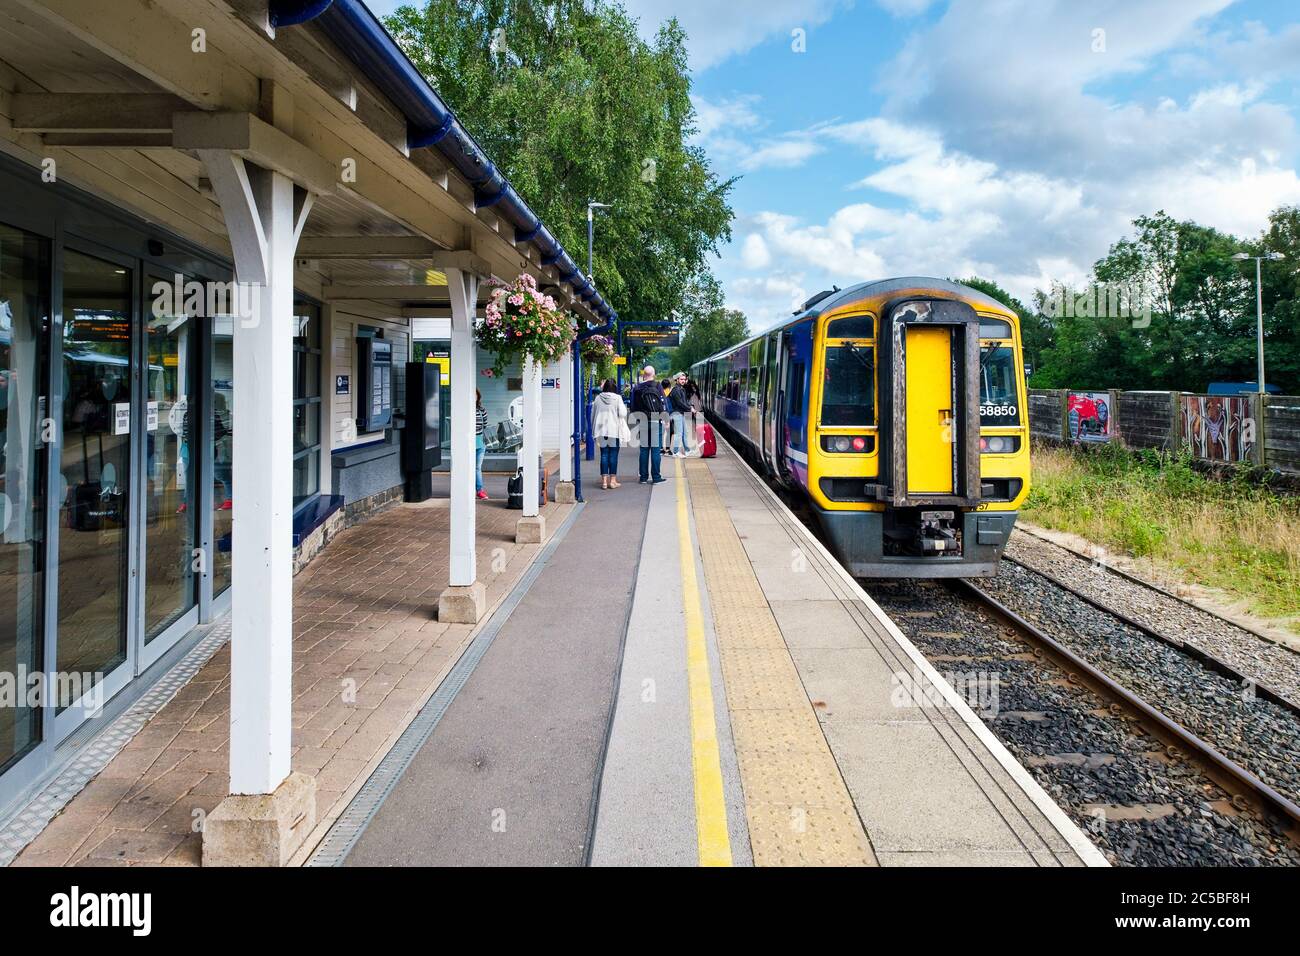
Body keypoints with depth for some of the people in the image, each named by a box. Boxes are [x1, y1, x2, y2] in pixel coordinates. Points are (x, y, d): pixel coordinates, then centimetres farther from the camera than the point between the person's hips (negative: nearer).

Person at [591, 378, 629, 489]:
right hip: (614, 430, -3)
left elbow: (593, 414, 9)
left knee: (604, 455, 6)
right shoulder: (617, 398, -8)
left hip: (601, 430, 3)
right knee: (613, 455, 2)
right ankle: (612, 480, 3)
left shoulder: (598, 398, 3)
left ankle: (604, 480, 4)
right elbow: (622, 413, -12)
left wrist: (594, 430, 18)